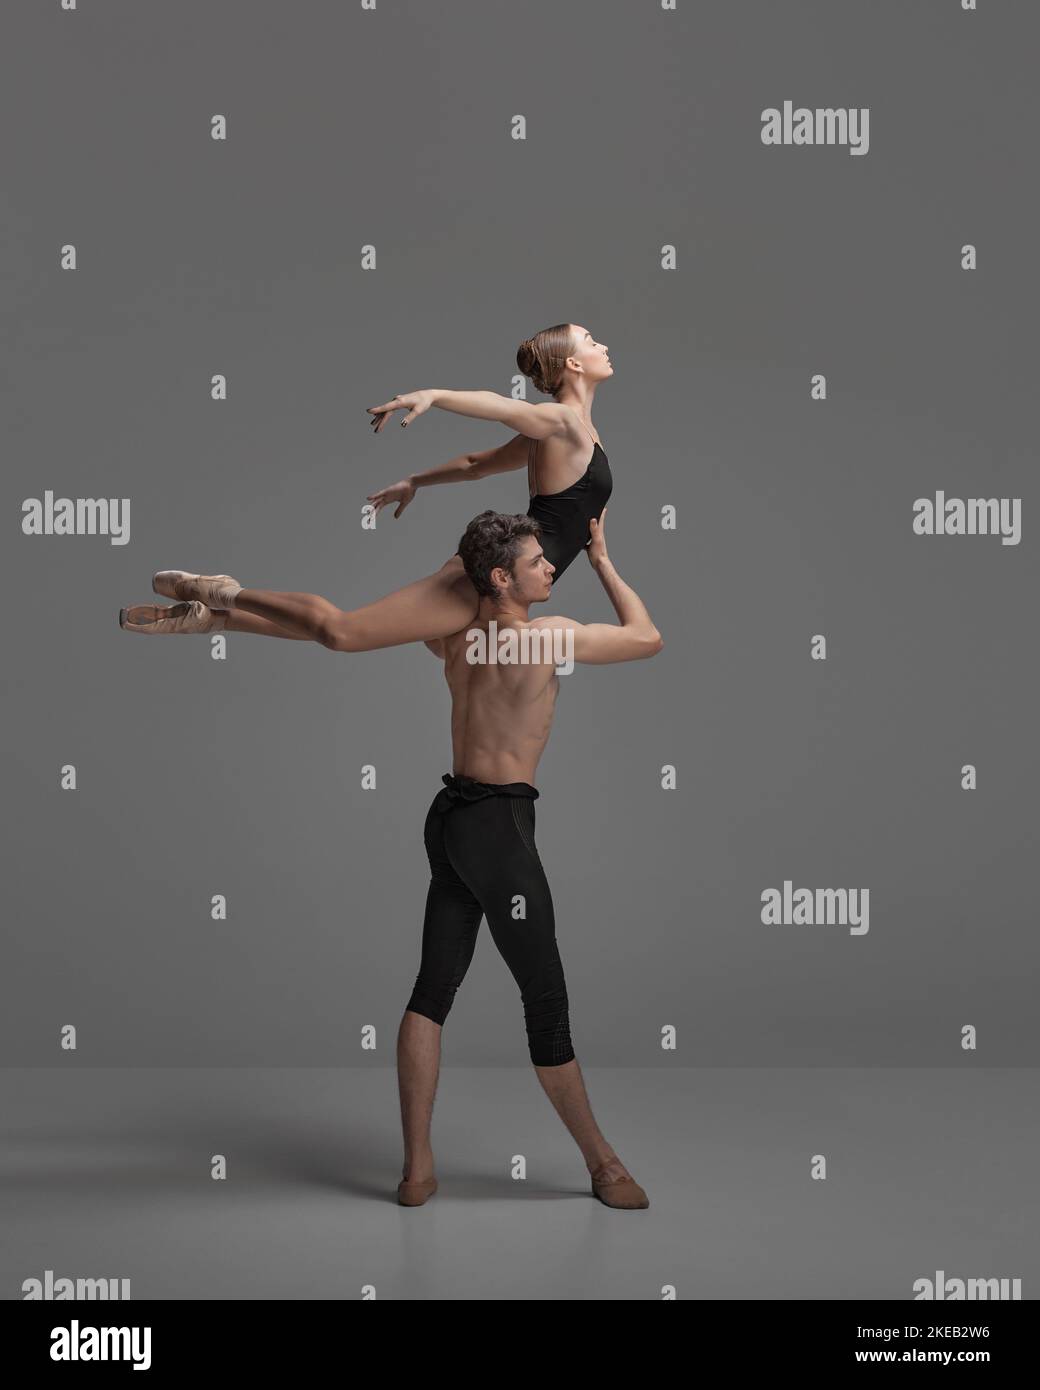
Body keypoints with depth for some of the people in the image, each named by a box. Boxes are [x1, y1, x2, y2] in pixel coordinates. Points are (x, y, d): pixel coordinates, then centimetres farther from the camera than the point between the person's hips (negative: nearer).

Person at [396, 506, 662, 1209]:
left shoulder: (458, 638, 8)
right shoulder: (548, 636, -12)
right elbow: (649, 638, 0)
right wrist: (602, 559, 9)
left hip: (451, 815, 8)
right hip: (499, 821, -8)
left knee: (433, 989, 9)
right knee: (546, 998, 2)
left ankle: (418, 1169, 13)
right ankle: (603, 1162, 15)